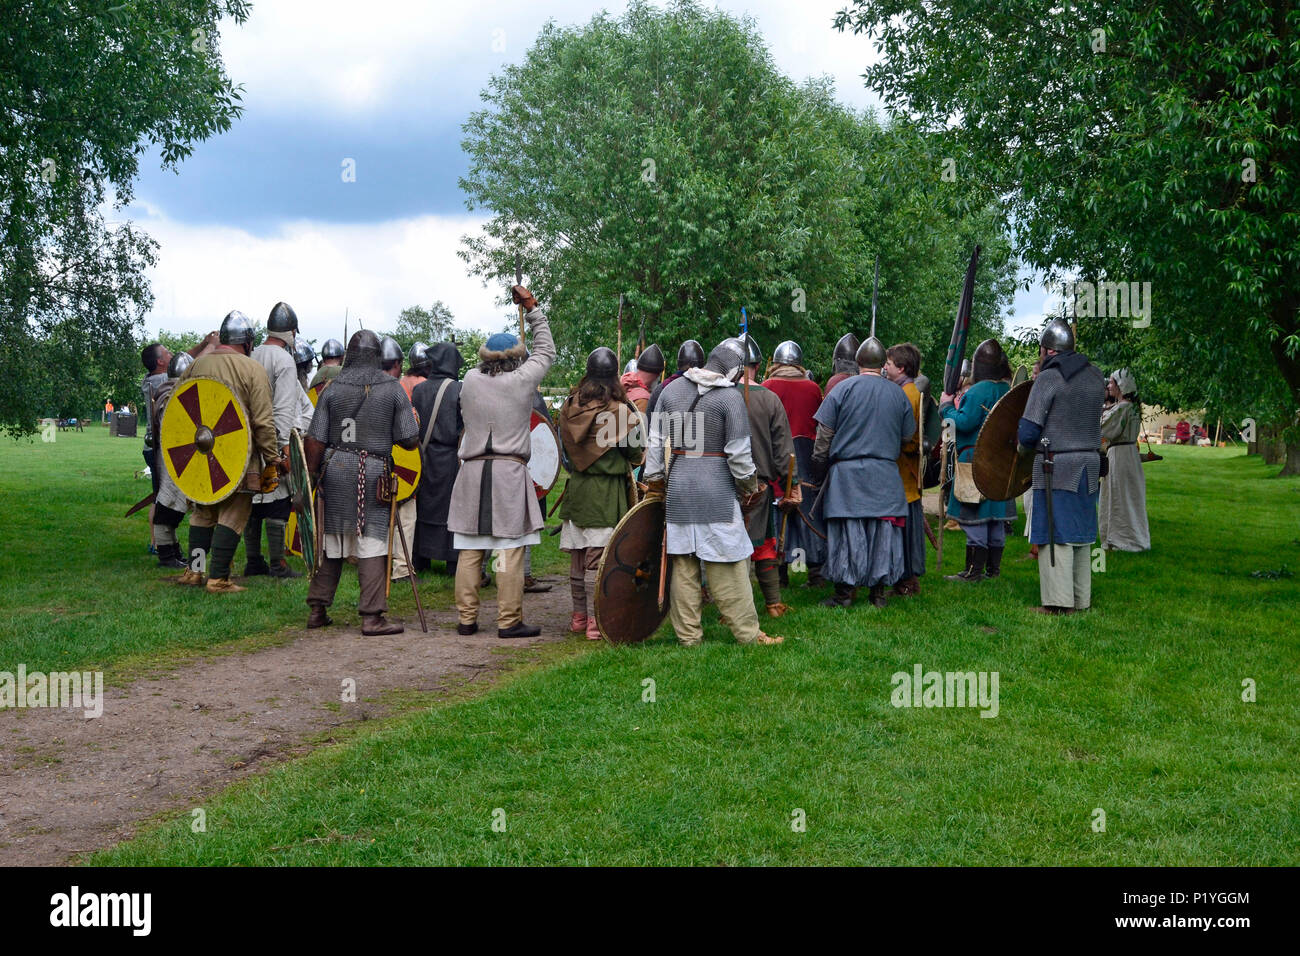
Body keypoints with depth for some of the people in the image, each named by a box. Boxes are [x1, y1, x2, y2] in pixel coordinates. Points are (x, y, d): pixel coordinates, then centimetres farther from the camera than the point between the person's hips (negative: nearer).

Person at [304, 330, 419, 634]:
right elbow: (410, 440, -1)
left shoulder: (333, 389, 3)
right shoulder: (392, 389, 0)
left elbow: (314, 440, 0)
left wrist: (312, 474, 9)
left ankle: (317, 610, 18)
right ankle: (372, 616, -4)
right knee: (372, 542, -2)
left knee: (331, 539, 12)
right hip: (373, 471, -2)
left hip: (334, 469, 3)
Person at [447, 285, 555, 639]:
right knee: (510, 550, -2)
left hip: (472, 470, 4)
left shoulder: (470, 380, 6)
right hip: (510, 472, -4)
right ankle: (509, 620, -1)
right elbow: (546, 351, 12)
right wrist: (533, 309, 22)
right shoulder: (521, 381, -3)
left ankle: (466, 618, 10)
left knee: (469, 550, 7)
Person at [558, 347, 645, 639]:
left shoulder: (570, 405, 3)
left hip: (576, 486, 5)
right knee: (598, 558, -3)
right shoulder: (620, 410, -12)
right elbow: (636, 453, -5)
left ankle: (579, 616, 22)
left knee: (577, 557, 13)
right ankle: (595, 621, -1)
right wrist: (634, 459, 17)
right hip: (607, 491, -5)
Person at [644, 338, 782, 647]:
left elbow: (656, 442, 10)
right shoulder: (731, 396, -10)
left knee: (683, 565, 10)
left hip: (678, 489, 5)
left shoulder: (671, 390, 7)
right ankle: (747, 633, 8)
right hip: (717, 491, -5)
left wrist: (654, 481, 17)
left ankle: (688, 635, 16)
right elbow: (738, 453, -10)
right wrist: (750, 487, 4)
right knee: (728, 567, 1)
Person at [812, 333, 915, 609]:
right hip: (886, 477, 2)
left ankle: (846, 591, 4)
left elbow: (824, 434, -4)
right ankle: (879, 591, 10)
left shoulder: (842, 389, -5)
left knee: (847, 533, 1)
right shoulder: (898, 394, 3)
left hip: (847, 473, -2)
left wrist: (819, 469, 6)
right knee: (882, 532, 7)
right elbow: (908, 436, 11)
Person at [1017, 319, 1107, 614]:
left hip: (1056, 467, -7)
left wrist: (1024, 441, 9)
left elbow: (1028, 433, -15)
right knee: (1081, 534, 14)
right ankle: (1082, 599, 20)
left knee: (1055, 534, -2)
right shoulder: (1095, 376, 9)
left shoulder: (1048, 379, -11)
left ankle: (1059, 603, -1)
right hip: (1089, 463, 7)